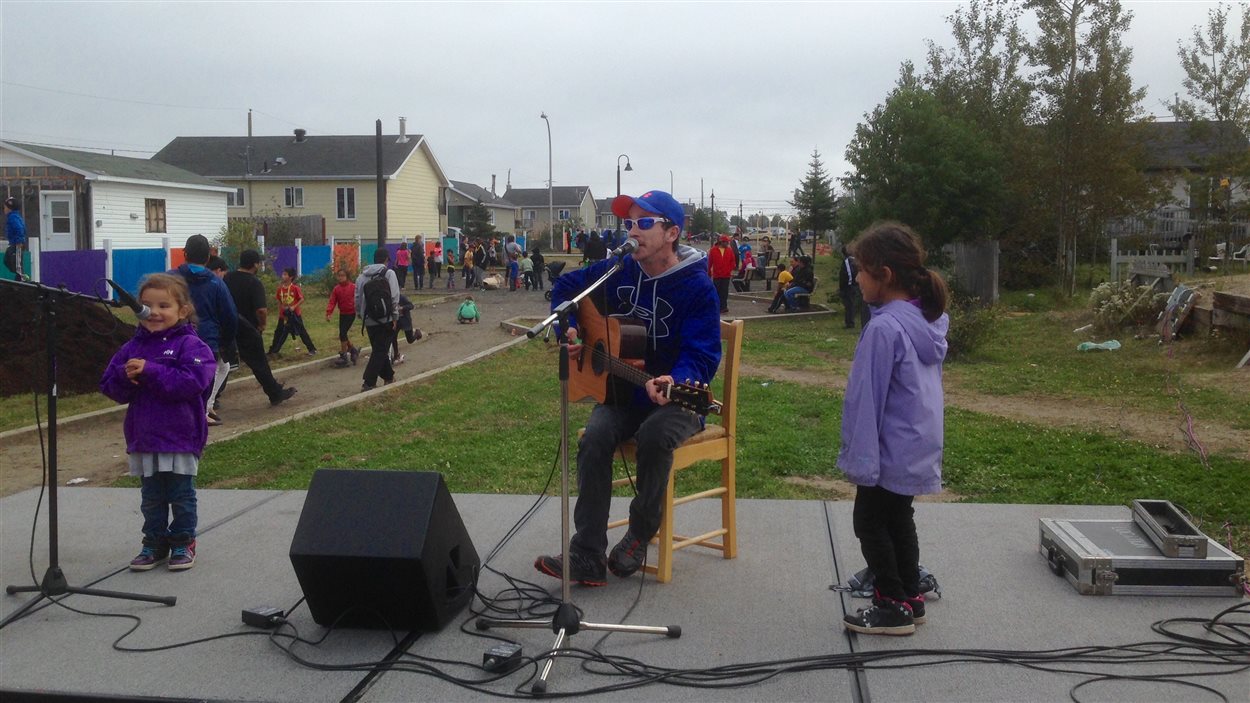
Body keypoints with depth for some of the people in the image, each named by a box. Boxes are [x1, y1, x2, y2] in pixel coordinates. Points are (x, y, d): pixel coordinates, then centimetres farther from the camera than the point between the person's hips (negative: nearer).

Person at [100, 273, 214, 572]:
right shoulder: (133, 347, 6)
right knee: (151, 498, 16)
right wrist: (125, 376, -15)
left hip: (180, 437, -5)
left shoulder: (190, 345, -10)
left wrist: (149, 371, -24)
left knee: (181, 496, 8)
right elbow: (110, 387, 7)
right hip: (143, 437, 5)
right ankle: (154, 544, 28)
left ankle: (183, 543, 22)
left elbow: (192, 382, -24)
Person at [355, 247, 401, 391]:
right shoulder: (388, 273, -7)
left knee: (379, 349, 19)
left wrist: (361, 315, 18)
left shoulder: (362, 275, 8)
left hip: (369, 320, 5)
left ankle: (388, 376, 30)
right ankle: (369, 383, -7)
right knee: (380, 351, -1)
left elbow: (357, 297, 9)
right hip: (385, 319, -5)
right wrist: (395, 316, -5)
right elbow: (394, 297, -12)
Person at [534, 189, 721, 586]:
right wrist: (570, 329, 1)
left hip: (676, 396, -4)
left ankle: (639, 535, -10)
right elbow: (565, 288, 19)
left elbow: (703, 355, -20)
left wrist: (676, 382, -41)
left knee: (654, 436, -36)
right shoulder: (618, 271, 2)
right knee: (595, 438, -26)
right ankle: (587, 558, -24)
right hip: (622, 393, 4)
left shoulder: (696, 286, -14)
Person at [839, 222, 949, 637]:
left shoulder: (884, 328, -24)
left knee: (869, 523, 7)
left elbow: (867, 399, -21)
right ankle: (910, 598, 30)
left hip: (890, 451, -9)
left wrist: (859, 459, -15)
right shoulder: (930, 321, 4)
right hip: (919, 449, 9)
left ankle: (893, 606, 14)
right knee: (899, 521, 21)